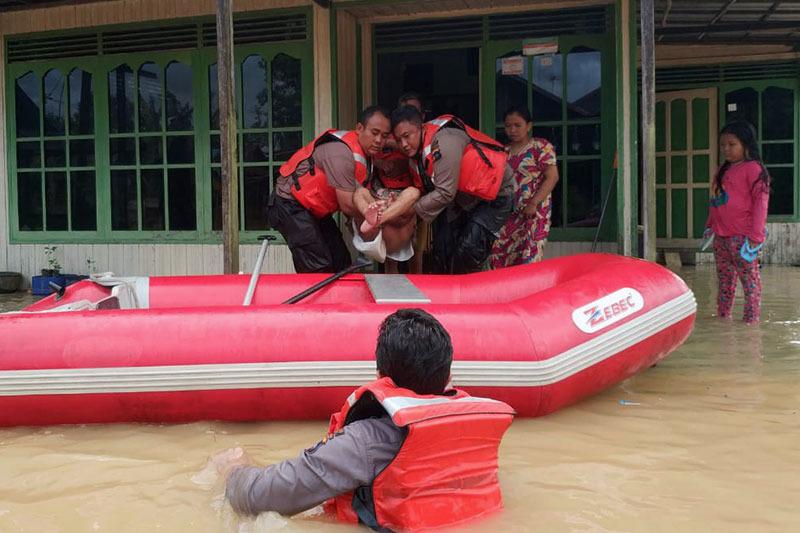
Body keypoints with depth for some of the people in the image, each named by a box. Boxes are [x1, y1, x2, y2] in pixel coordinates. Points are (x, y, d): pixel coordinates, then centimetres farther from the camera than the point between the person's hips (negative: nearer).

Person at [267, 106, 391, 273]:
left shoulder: (366, 152, 4)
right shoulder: (341, 152, -27)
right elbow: (348, 206, -25)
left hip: (314, 209, 10)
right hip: (290, 204, -10)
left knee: (341, 261, 10)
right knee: (318, 270, -17)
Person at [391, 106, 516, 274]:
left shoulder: (444, 142, -30)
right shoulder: (416, 153, -2)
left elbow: (445, 193, -30)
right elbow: (422, 190, 0)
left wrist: (410, 209, -22)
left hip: (495, 192, -9)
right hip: (463, 199, 9)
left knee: (467, 254, -17)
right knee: (443, 247, 6)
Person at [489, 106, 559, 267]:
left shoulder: (541, 147, -3)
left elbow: (552, 177, -9)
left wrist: (534, 203, -16)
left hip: (534, 211, -6)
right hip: (509, 212, 6)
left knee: (529, 257, -10)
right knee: (498, 253, 0)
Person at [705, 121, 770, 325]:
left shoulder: (753, 168, -7)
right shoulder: (723, 171, 17)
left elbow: (760, 201, -13)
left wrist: (755, 235, -18)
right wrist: (710, 225, 18)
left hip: (742, 237, -8)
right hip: (720, 236, 8)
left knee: (749, 279, -2)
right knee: (724, 279, 14)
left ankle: (752, 320, 1)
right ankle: (723, 317, 21)